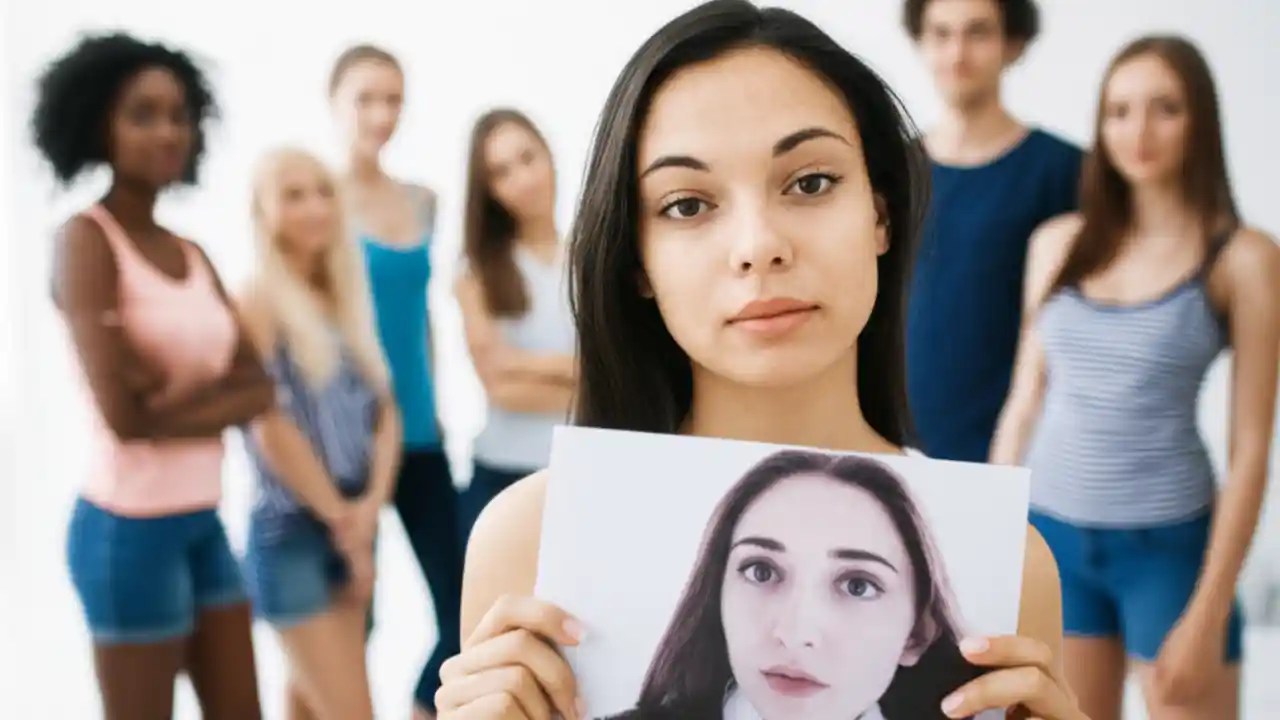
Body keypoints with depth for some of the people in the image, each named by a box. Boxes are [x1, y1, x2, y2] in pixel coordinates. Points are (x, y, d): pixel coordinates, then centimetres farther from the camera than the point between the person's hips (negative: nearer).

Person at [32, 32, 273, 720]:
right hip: (129, 526, -7)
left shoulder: (191, 253, 10)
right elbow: (121, 412, -20)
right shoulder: (86, 238, -12)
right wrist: (215, 391, -5)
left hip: (203, 521, 7)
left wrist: (184, 393, -16)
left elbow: (259, 388, 2)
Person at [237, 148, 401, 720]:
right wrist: (341, 519, -9)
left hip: (352, 527, 7)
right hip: (289, 533, -7)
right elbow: (270, 430, -15)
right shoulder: (257, 302, -10)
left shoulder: (345, 298, 11)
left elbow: (384, 410, 9)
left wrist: (371, 505, -6)